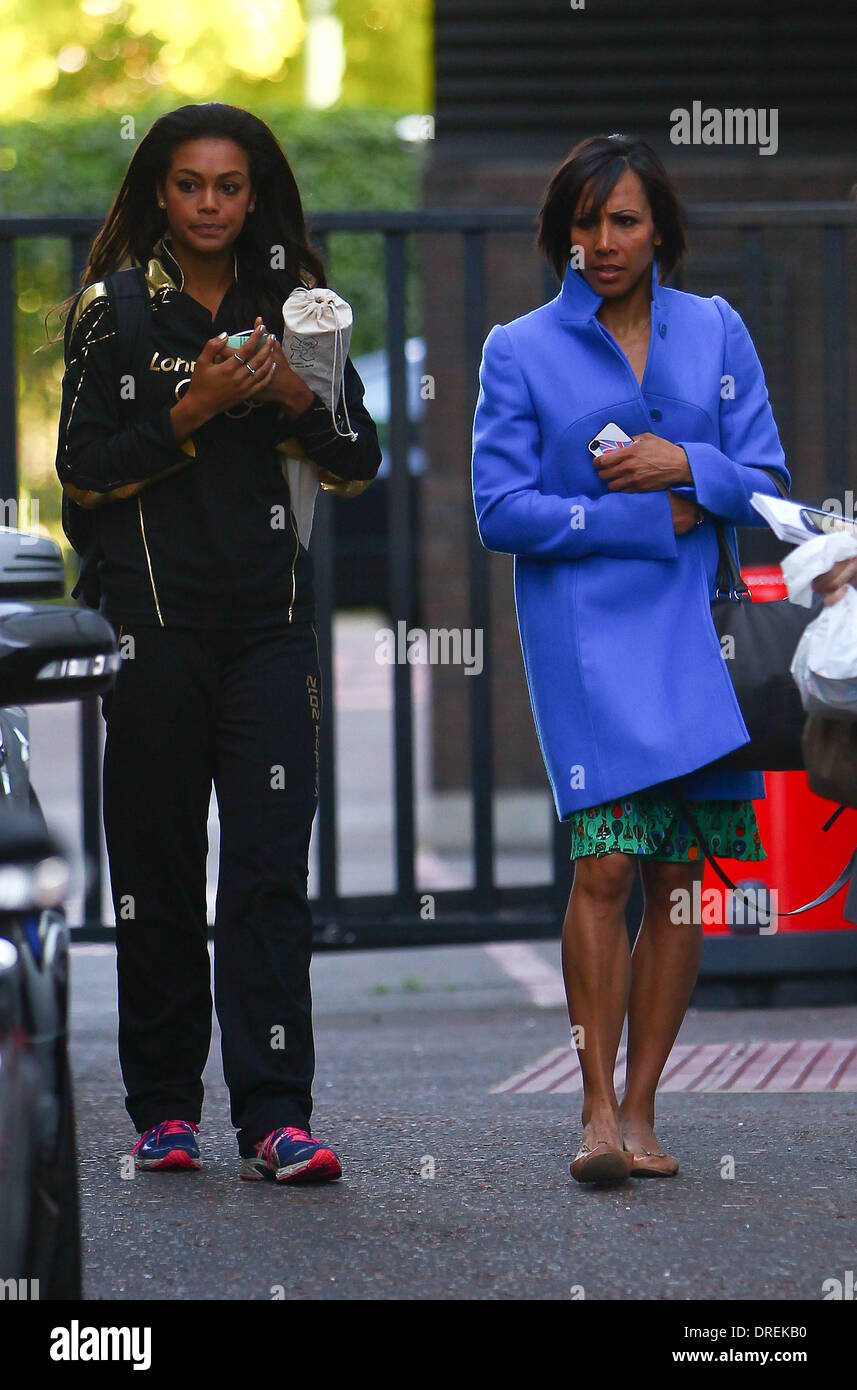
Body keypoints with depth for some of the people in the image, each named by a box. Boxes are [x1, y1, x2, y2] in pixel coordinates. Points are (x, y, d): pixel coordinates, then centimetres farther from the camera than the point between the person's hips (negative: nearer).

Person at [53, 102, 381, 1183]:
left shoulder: (293, 304, 10)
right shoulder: (113, 308, 4)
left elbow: (359, 464, 10)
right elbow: (81, 467, -2)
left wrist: (293, 394, -8)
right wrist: (191, 414, -14)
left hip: (269, 616, 1)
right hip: (153, 616, -1)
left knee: (271, 867, -7)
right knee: (156, 868, 4)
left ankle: (274, 1120, -10)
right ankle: (164, 1108, 15)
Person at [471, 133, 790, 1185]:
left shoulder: (715, 331, 12)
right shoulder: (520, 351, 5)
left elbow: (766, 482, 9)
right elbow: (499, 509, -2)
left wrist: (686, 465, -11)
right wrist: (650, 521, -8)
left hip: (698, 625, 3)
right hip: (585, 633, -3)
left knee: (680, 871, 0)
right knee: (607, 861, -16)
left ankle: (639, 1108, 7)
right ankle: (597, 1110, -10)